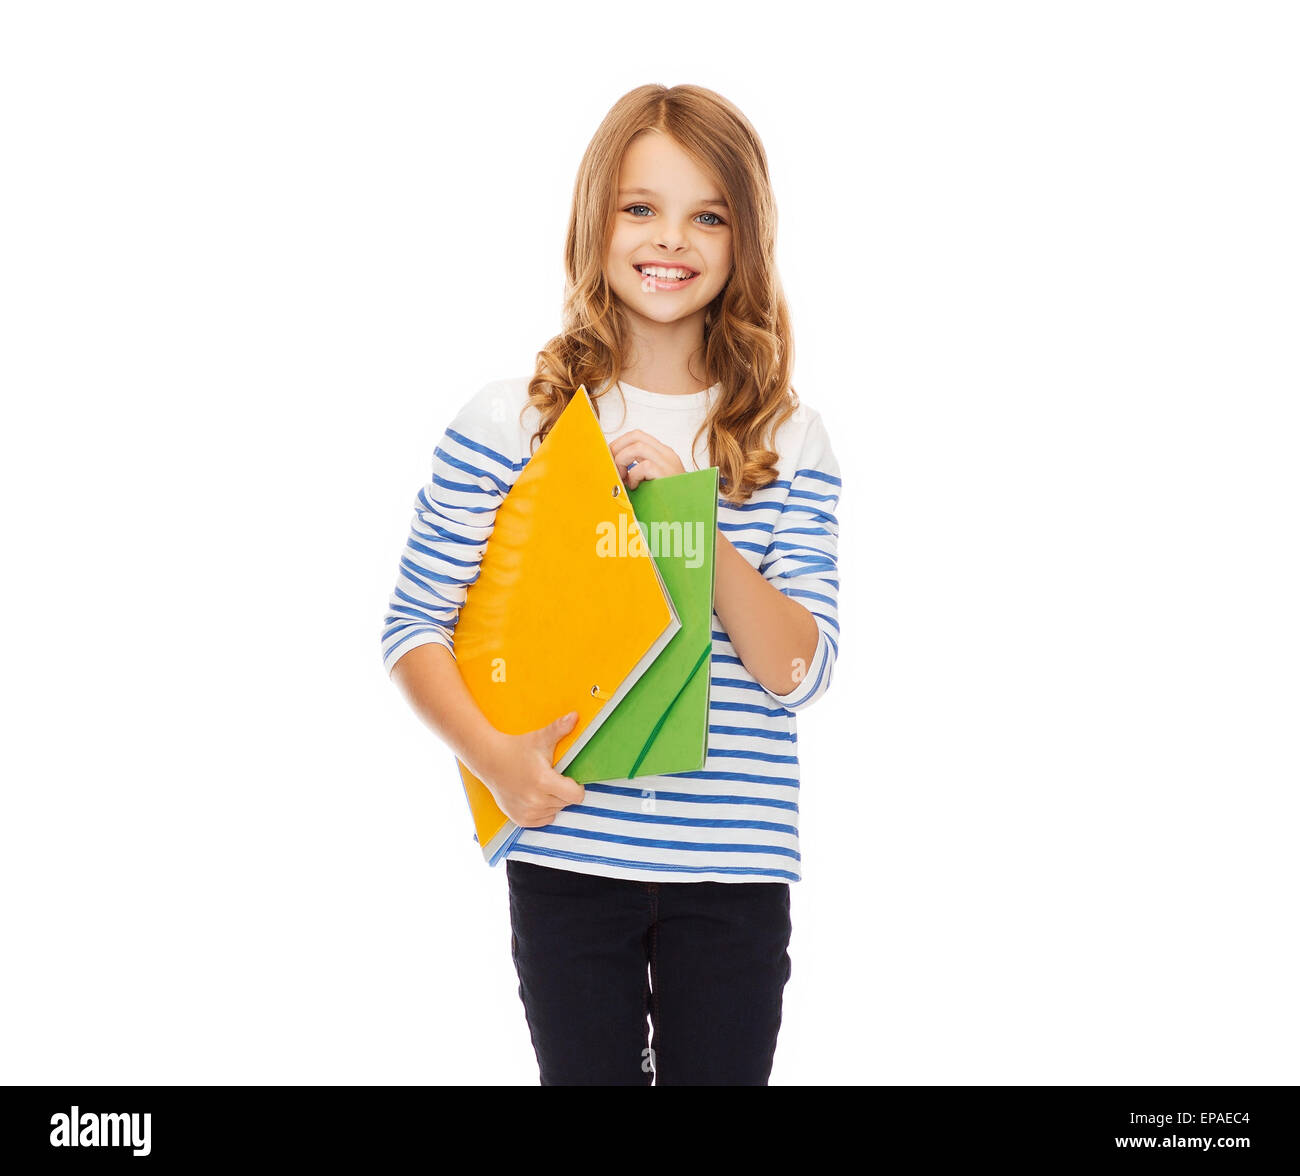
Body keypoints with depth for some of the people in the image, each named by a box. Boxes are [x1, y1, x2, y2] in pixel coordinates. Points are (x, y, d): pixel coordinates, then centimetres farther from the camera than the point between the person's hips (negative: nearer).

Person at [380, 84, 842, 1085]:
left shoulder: (790, 439, 2)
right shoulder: (513, 419, -1)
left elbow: (802, 672, -4)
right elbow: (415, 627, 1)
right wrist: (493, 757, -16)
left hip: (736, 872, 1)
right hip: (568, 855, -1)